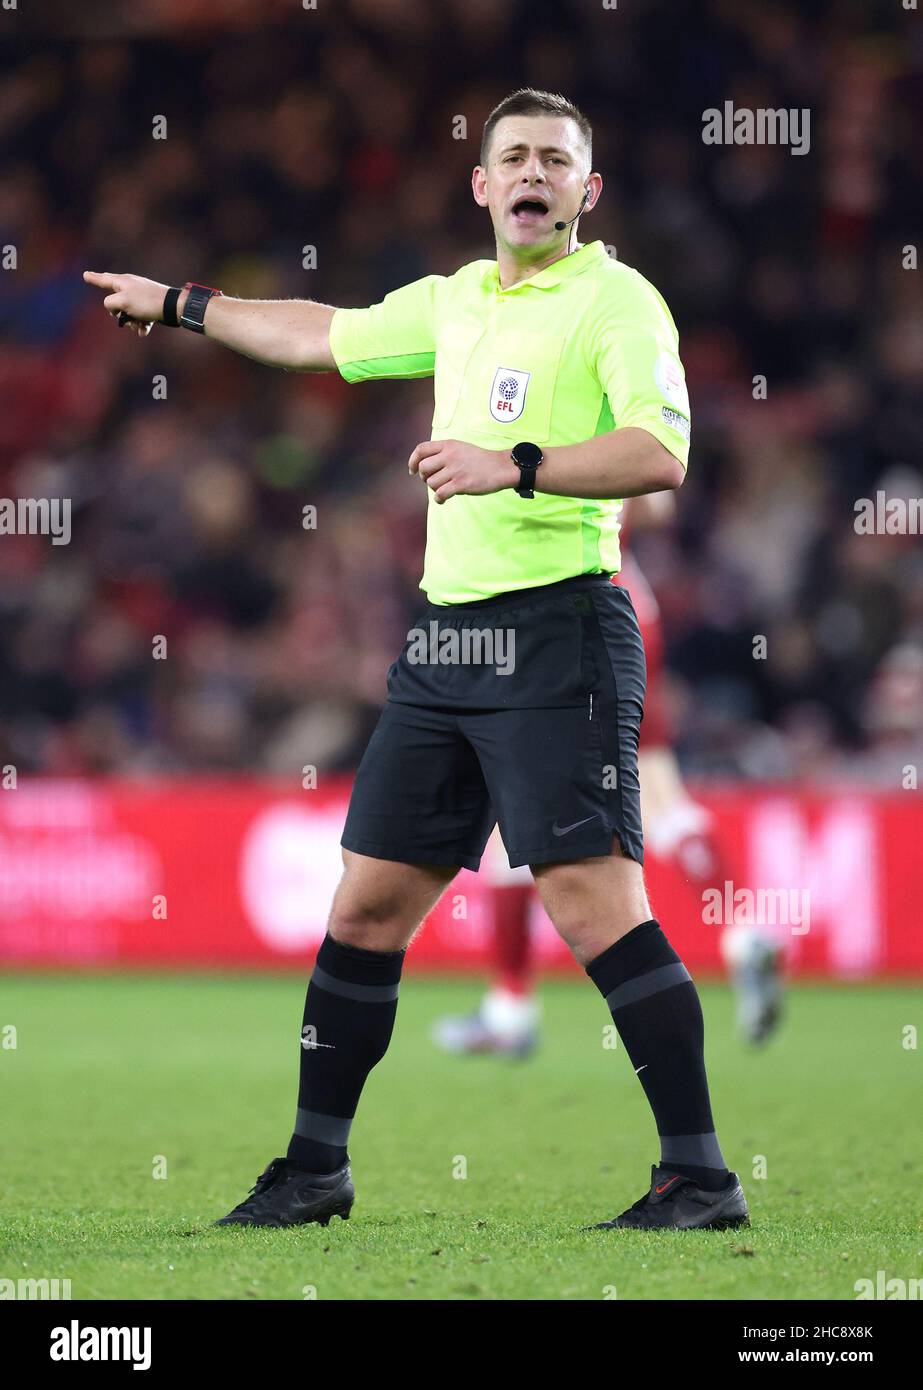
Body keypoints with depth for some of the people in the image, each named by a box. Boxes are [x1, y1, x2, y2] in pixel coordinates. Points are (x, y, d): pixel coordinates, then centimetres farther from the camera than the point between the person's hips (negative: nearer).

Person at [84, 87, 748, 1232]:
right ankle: (315, 1169, 20)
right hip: (444, 639, 8)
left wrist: (514, 466, -24)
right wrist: (179, 306, 43)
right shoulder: (455, 301, 18)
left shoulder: (614, 298, -5)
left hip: (555, 633, -7)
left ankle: (699, 1176, -14)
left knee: (594, 901, -16)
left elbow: (659, 452, -18)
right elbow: (319, 335, 34)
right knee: (367, 903, 9)